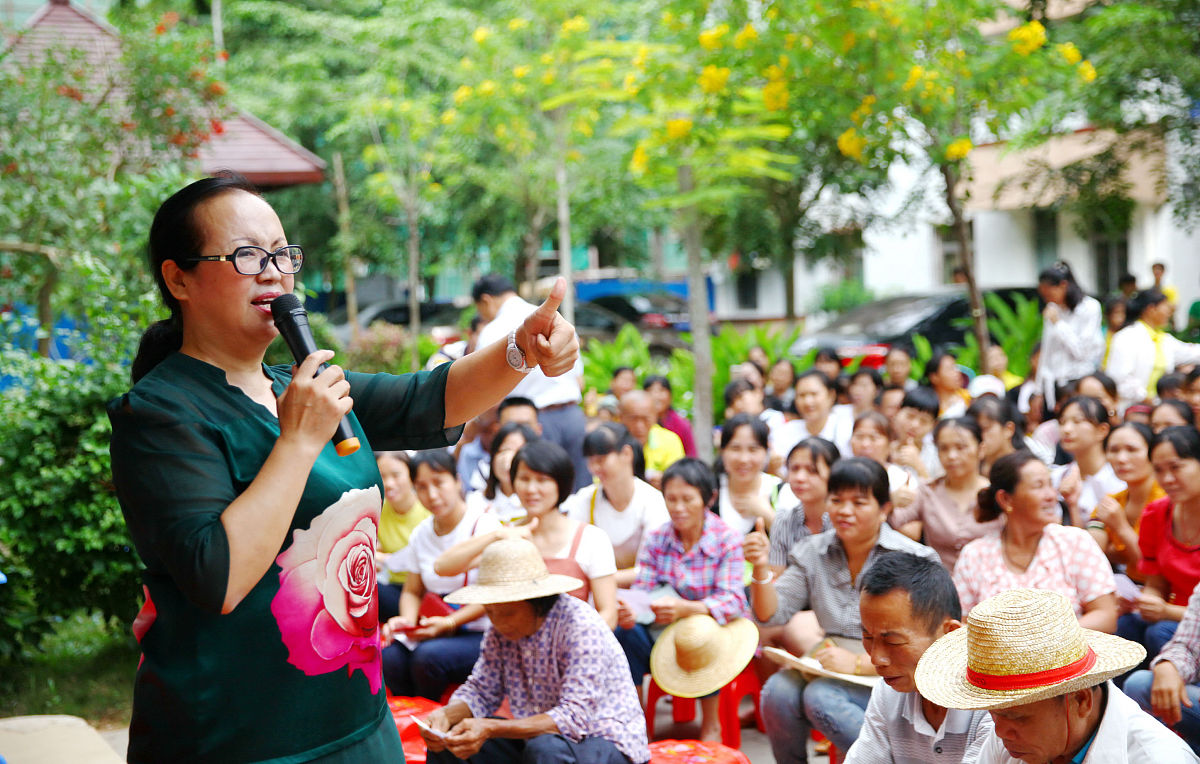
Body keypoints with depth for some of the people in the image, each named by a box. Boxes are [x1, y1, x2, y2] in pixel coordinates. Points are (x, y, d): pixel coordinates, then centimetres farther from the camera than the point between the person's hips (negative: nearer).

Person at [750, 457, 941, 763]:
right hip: (831, 670, 5)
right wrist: (761, 569, -13)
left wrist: (859, 664, -21)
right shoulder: (812, 553, 8)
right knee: (777, 690, -24)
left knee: (820, 696, -30)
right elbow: (771, 614, 5)